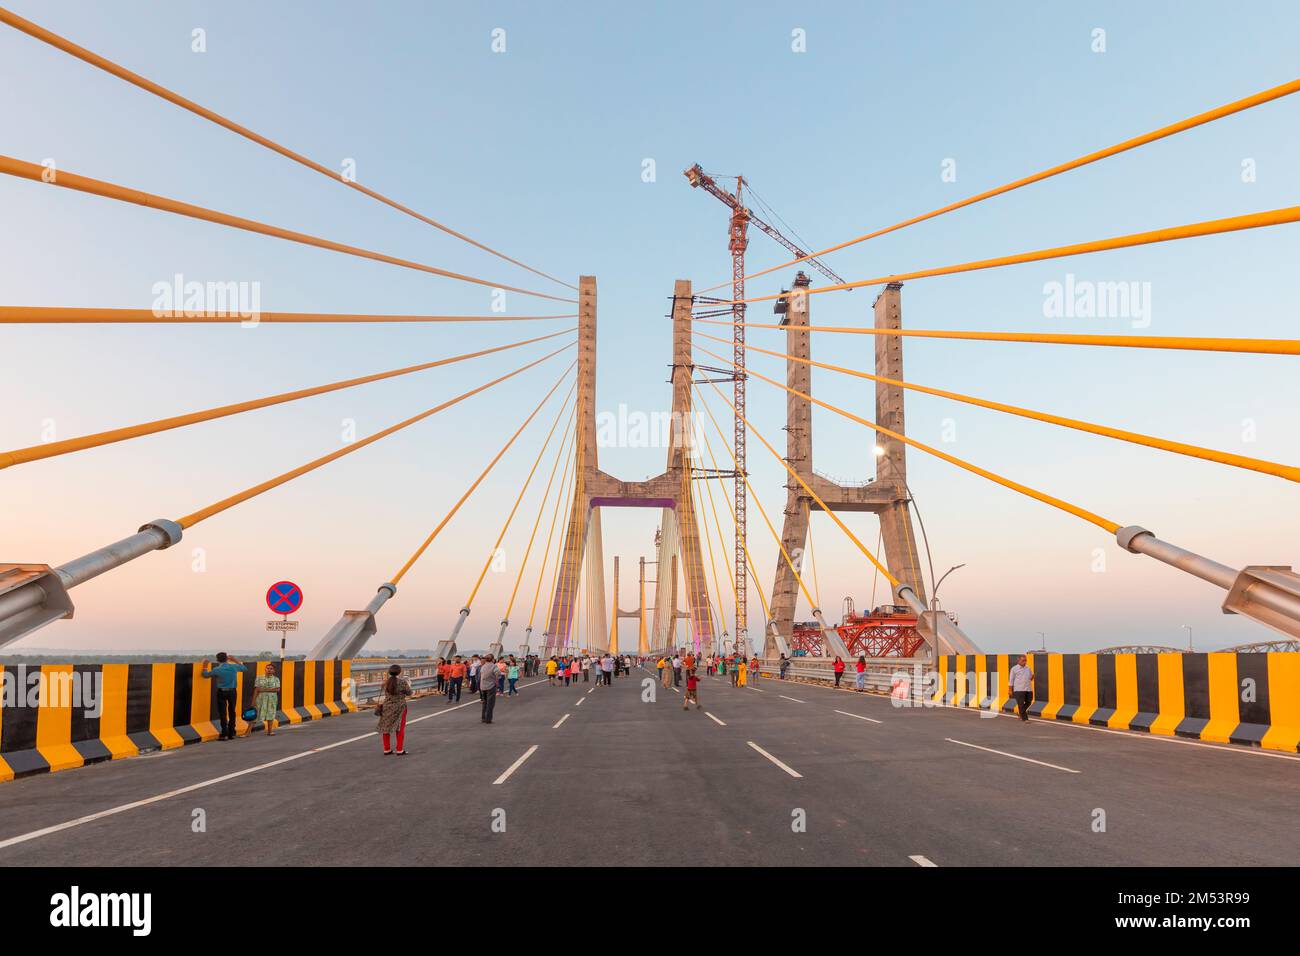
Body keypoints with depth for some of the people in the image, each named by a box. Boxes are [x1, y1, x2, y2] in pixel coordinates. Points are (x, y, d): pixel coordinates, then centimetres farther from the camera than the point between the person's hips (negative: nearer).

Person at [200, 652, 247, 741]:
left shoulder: (216, 670, -10)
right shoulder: (234, 667, -4)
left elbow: (205, 675, 6)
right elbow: (244, 668, 16)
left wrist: (205, 665, 20)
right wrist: (235, 660, 21)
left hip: (221, 692, -2)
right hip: (232, 691, 2)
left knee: (222, 713, 2)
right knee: (232, 712, 11)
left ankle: (224, 734, -3)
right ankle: (231, 733, 15)